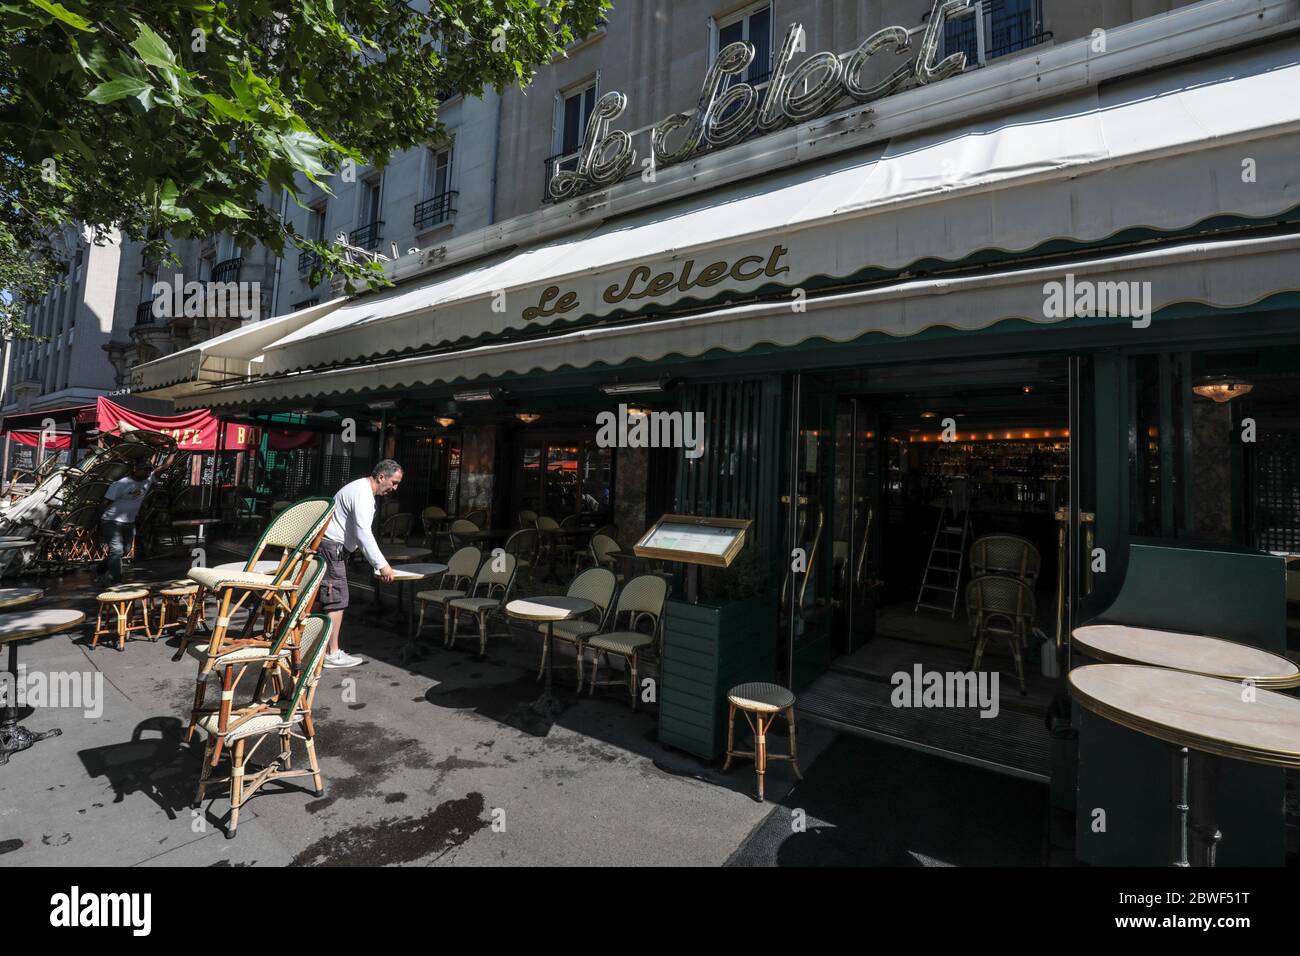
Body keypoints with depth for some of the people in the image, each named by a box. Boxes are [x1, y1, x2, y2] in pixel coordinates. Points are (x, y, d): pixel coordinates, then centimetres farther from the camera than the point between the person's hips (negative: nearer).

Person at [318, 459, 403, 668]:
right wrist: (382, 565, -27)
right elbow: (363, 533, -27)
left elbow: (361, 532, 19)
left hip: (335, 548, 11)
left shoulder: (362, 489, 14)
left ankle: (330, 648, 25)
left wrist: (377, 563, 16)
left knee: (329, 599, 15)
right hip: (331, 547, -11)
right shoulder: (362, 494, -19)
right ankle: (332, 654, 0)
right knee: (336, 600, -7)